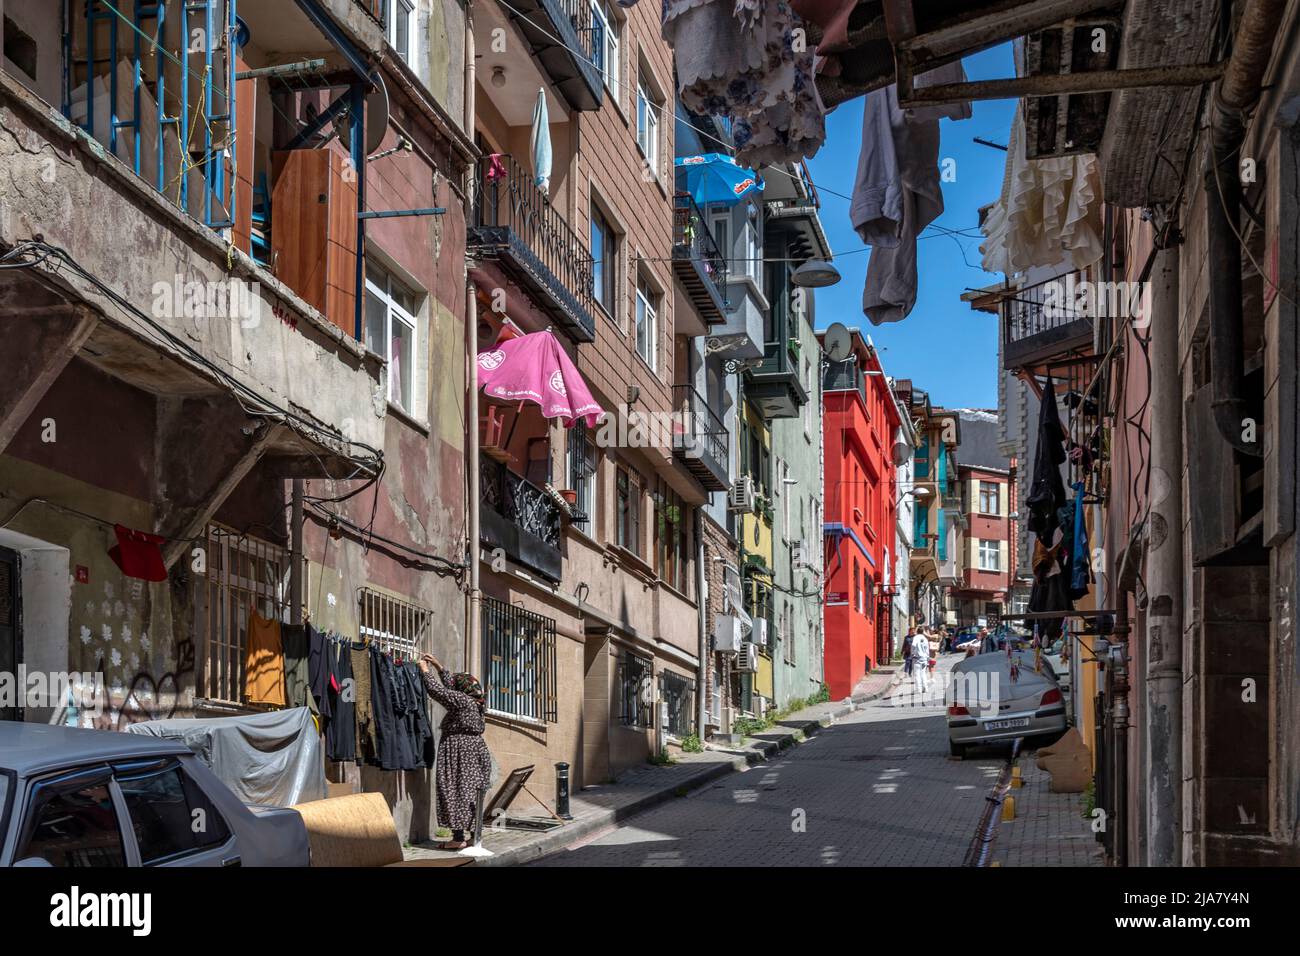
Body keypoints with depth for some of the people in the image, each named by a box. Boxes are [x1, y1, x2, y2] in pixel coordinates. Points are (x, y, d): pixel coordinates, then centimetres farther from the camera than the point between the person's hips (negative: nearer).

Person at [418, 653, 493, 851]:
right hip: (476, 750, 9)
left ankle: (459, 837, -9)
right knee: (471, 792, 10)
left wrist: (426, 670, 3)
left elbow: (437, 690, -10)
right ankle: (471, 834, 13)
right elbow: (450, 683, 24)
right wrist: (438, 666, 25)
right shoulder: (476, 702, 12)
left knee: (456, 790, -7)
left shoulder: (461, 700, -12)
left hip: (460, 751, -9)